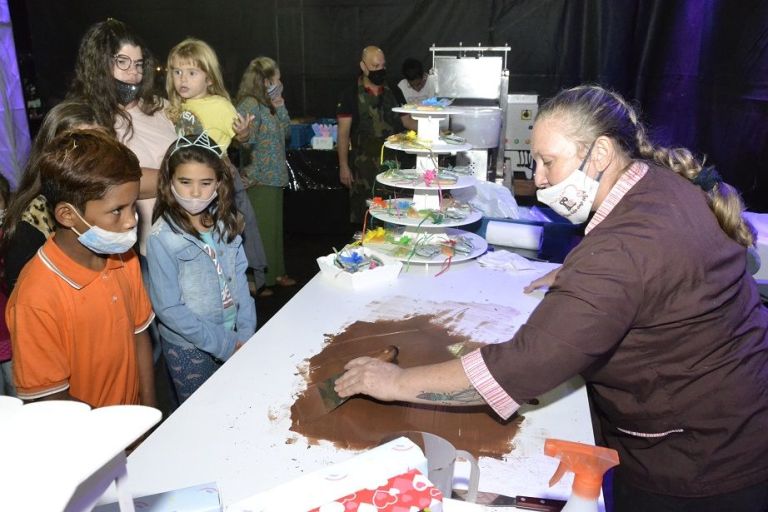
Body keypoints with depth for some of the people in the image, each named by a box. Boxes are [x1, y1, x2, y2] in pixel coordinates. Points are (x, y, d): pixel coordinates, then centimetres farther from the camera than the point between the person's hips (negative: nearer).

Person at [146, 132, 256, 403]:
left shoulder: (226, 222, -4)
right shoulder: (163, 238, -18)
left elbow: (239, 278, 1)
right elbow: (169, 309, -17)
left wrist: (245, 333, -6)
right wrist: (223, 343, -15)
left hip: (234, 338, 4)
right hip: (189, 348, -4)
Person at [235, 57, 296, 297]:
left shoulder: (268, 104, 12)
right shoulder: (249, 104, -16)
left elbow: (286, 131, 13)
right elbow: (247, 142, -22)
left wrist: (280, 106, 3)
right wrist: (252, 175, -21)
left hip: (274, 178, 9)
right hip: (259, 181, -9)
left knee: (274, 227, 17)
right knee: (260, 230, -1)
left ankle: (275, 273, 31)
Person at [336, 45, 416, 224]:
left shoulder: (394, 92, 11)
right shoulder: (351, 96, -2)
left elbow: (406, 120, 13)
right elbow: (343, 133, -4)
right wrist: (343, 166, -9)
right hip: (364, 167, -3)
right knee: (363, 213, 0)